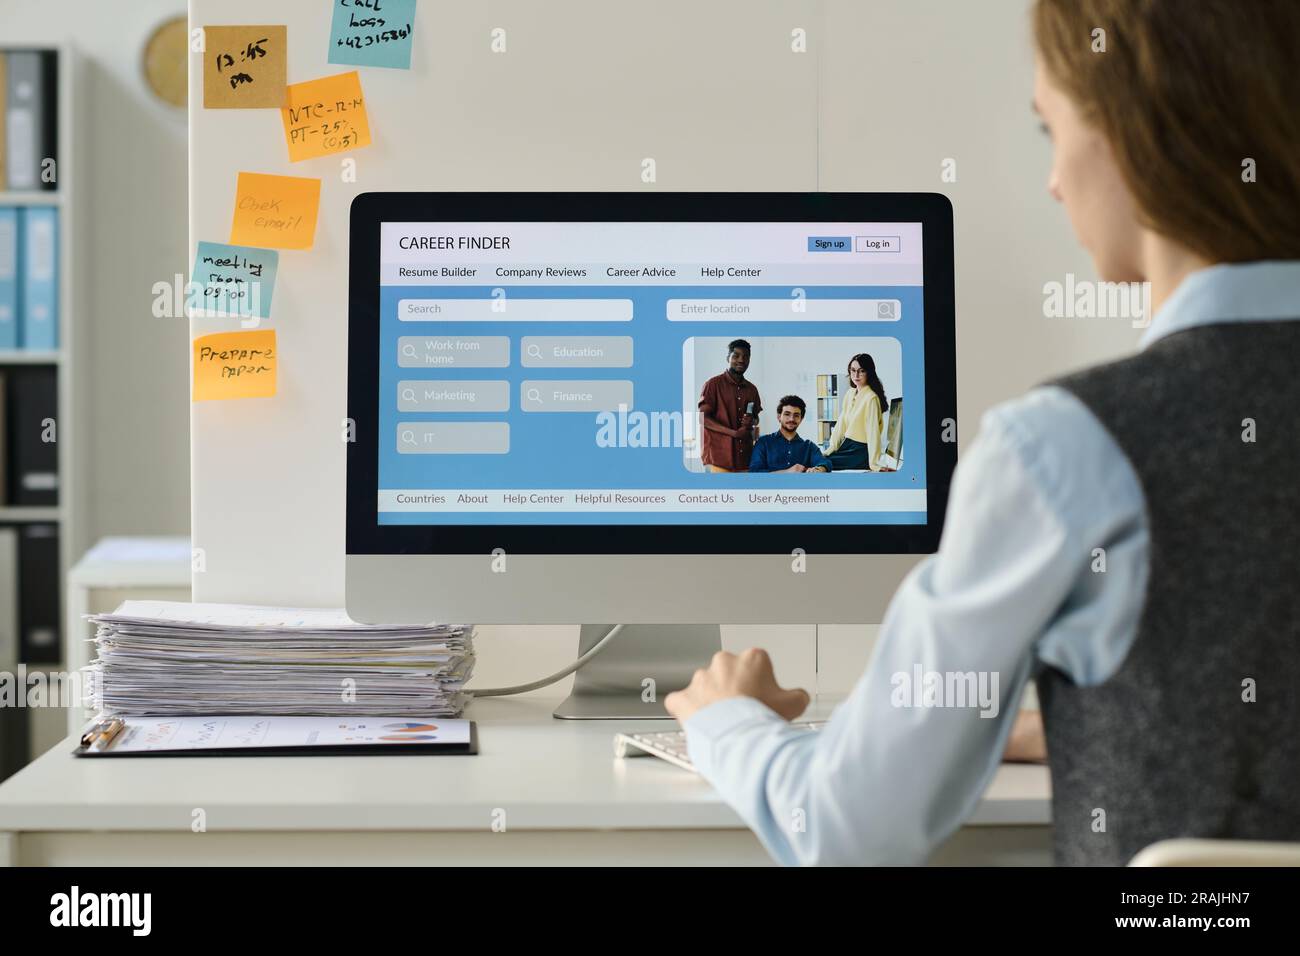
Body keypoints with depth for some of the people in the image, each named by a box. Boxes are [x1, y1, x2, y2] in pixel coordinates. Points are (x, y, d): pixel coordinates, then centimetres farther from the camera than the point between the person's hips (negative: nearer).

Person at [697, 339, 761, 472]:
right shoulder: (714, 384, -1)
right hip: (720, 455, -5)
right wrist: (734, 433, -14)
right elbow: (703, 418, -7)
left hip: (745, 455, 5)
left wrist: (751, 422, 0)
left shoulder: (751, 389, 16)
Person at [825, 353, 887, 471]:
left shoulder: (871, 398, -17)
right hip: (846, 446, 8)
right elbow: (841, 425, 10)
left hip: (861, 451, -8)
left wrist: (874, 465, -23)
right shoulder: (850, 394, 8)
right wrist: (831, 448, 2)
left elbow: (873, 432, -21)